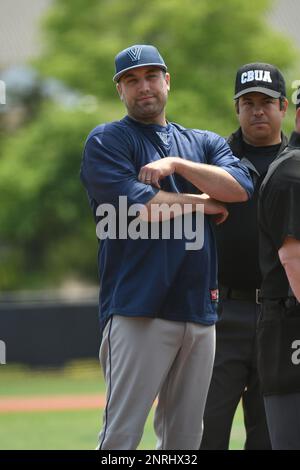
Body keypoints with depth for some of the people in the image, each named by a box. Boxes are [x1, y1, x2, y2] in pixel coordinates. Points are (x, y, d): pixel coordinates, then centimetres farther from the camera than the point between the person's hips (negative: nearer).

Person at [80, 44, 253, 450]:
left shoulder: (204, 143, 20)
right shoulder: (107, 141, 4)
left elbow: (241, 187, 0)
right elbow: (139, 207, -11)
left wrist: (176, 165, -10)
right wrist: (206, 202, 1)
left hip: (200, 309, 5)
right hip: (140, 310, -5)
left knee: (185, 438, 6)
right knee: (122, 436, -11)